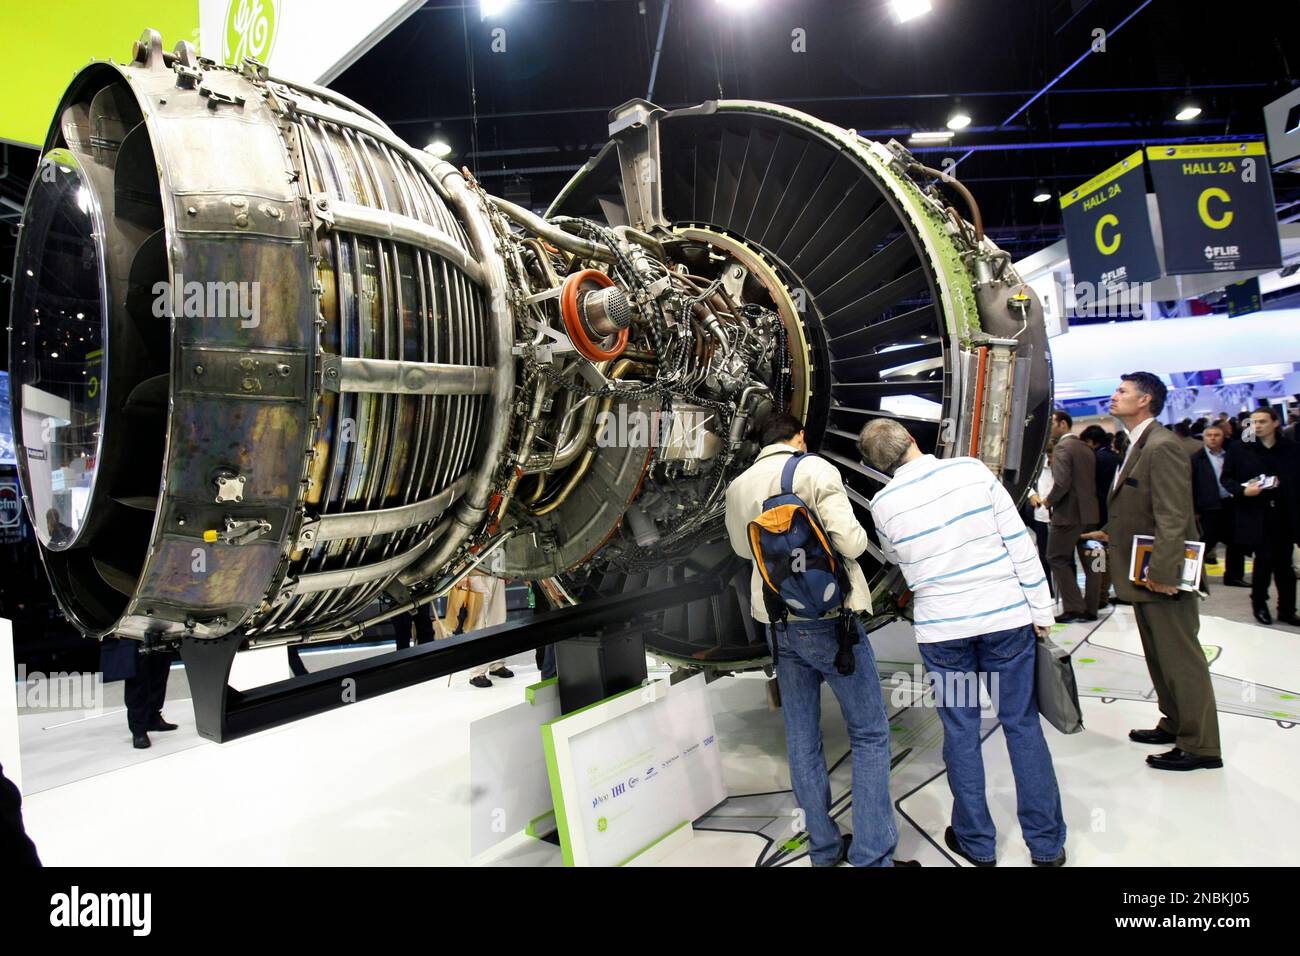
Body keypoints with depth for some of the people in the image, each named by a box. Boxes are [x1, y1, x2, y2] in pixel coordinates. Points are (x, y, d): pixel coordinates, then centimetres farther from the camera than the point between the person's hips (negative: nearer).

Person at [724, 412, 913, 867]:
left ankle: (824, 847, 23)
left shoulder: (738, 487, 6)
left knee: (801, 739, 13)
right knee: (870, 734, 6)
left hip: (779, 625, 6)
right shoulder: (815, 469, -11)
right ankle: (873, 856, 6)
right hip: (829, 620, -5)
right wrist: (859, 534, 3)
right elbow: (850, 542, -18)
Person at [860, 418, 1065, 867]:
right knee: (1023, 726, 11)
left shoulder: (883, 505, -5)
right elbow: (1019, 542, -5)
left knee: (961, 733, 12)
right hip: (1006, 617, 1)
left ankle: (977, 843, 24)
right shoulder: (972, 469, -6)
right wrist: (1041, 610, 1)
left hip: (941, 629, 0)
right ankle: (1047, 844, 23)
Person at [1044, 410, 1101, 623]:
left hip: (1068, 513, -8)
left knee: (1057, 558, -1)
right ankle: (1090, 609, 13)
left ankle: (1073, 607, -6)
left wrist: (1049, 500, -7)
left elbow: (1061, 483, -21)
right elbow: (1092, 481, 15)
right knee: (1090, 562, 9)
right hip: (1089, 512, 8)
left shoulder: (1063, 447, -12)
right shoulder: (1086, 448, 14)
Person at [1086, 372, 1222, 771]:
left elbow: (1173, 517, -24)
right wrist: (1112, 534, 11)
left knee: (1180, 659, -2)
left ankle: (1200, 746, 8)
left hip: (1162, 577, -11)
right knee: (1160, 657, 20)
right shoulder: (1137, 447, 13)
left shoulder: (1163, 447, -19)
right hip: (1142, 574, 11)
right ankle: (1175, 724, 34)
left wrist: (1161, 572, -26)